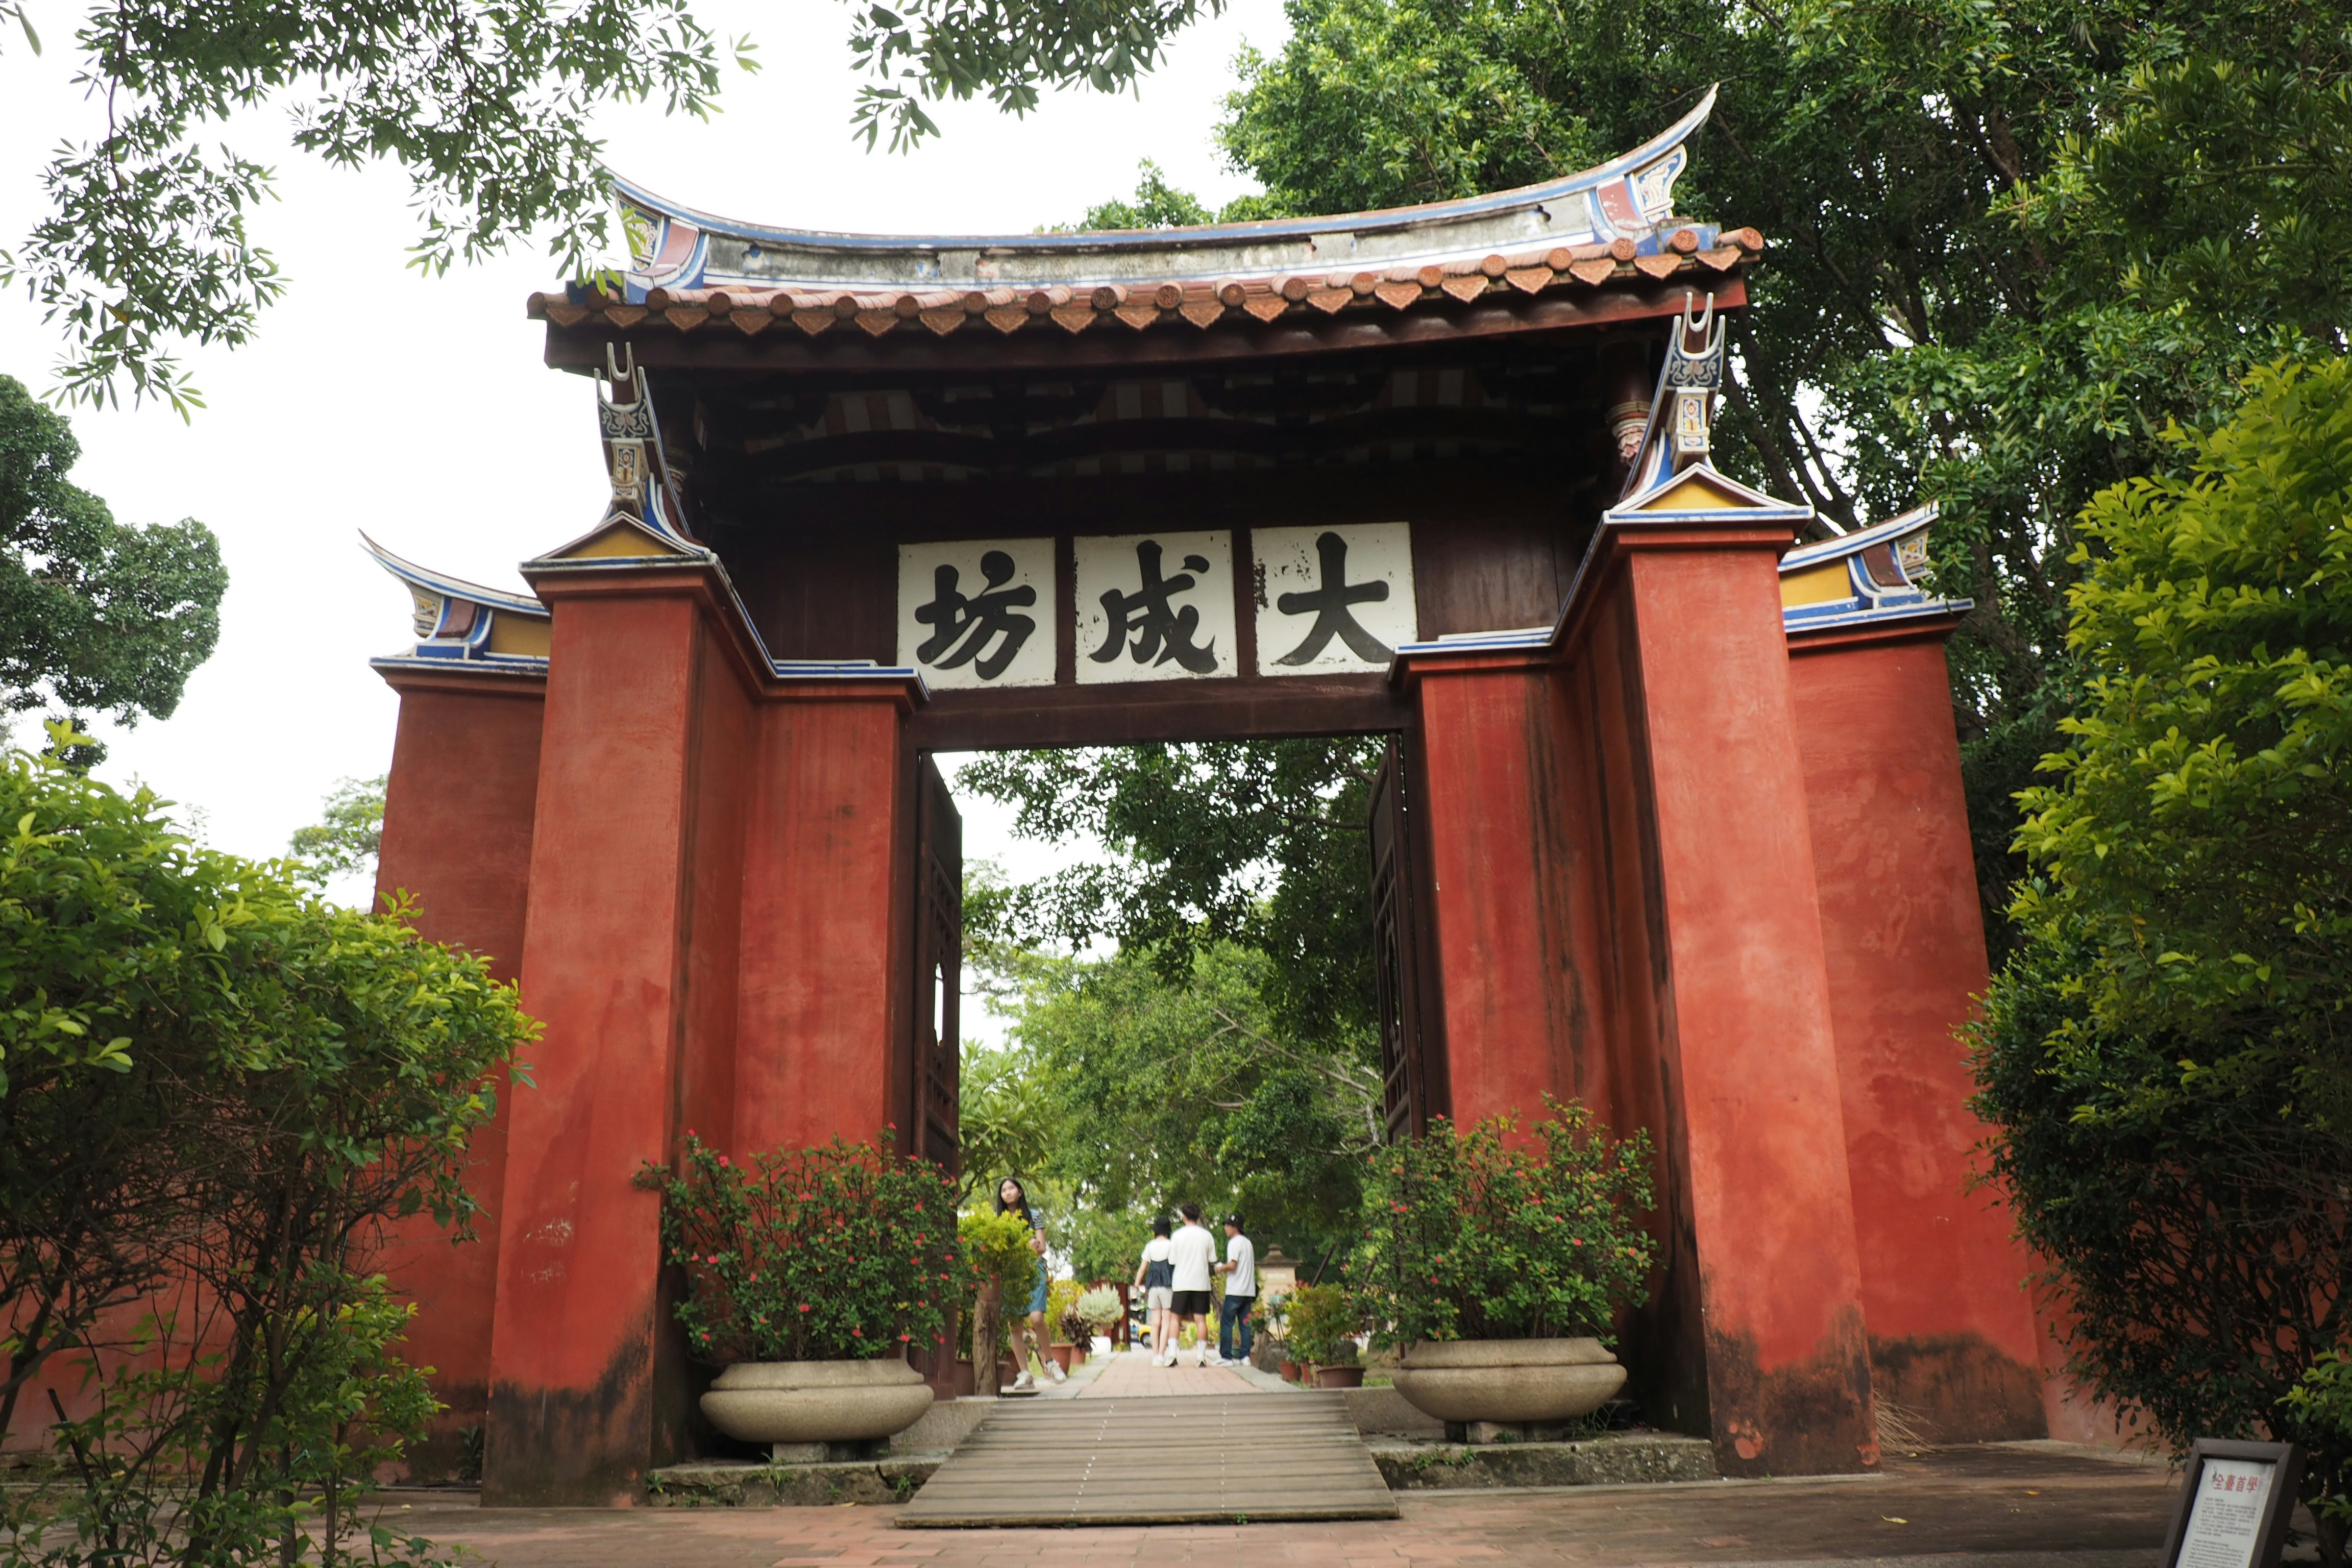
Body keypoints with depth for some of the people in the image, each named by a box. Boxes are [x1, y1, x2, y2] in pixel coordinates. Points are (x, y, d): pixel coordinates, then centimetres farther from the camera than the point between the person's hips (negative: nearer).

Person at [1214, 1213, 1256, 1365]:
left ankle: (1226, 1356, -7)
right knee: (1245, 1324, 8)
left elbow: (1232, 1265, -20)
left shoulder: (1234, 1243, -10)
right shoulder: (1248, 1243, 16)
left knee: (1226, 1323, -4)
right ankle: (1245, 1355, 5)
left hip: (1235, 1291, -8)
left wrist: (1221, 1268, -1)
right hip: (1249, 1290, 8)